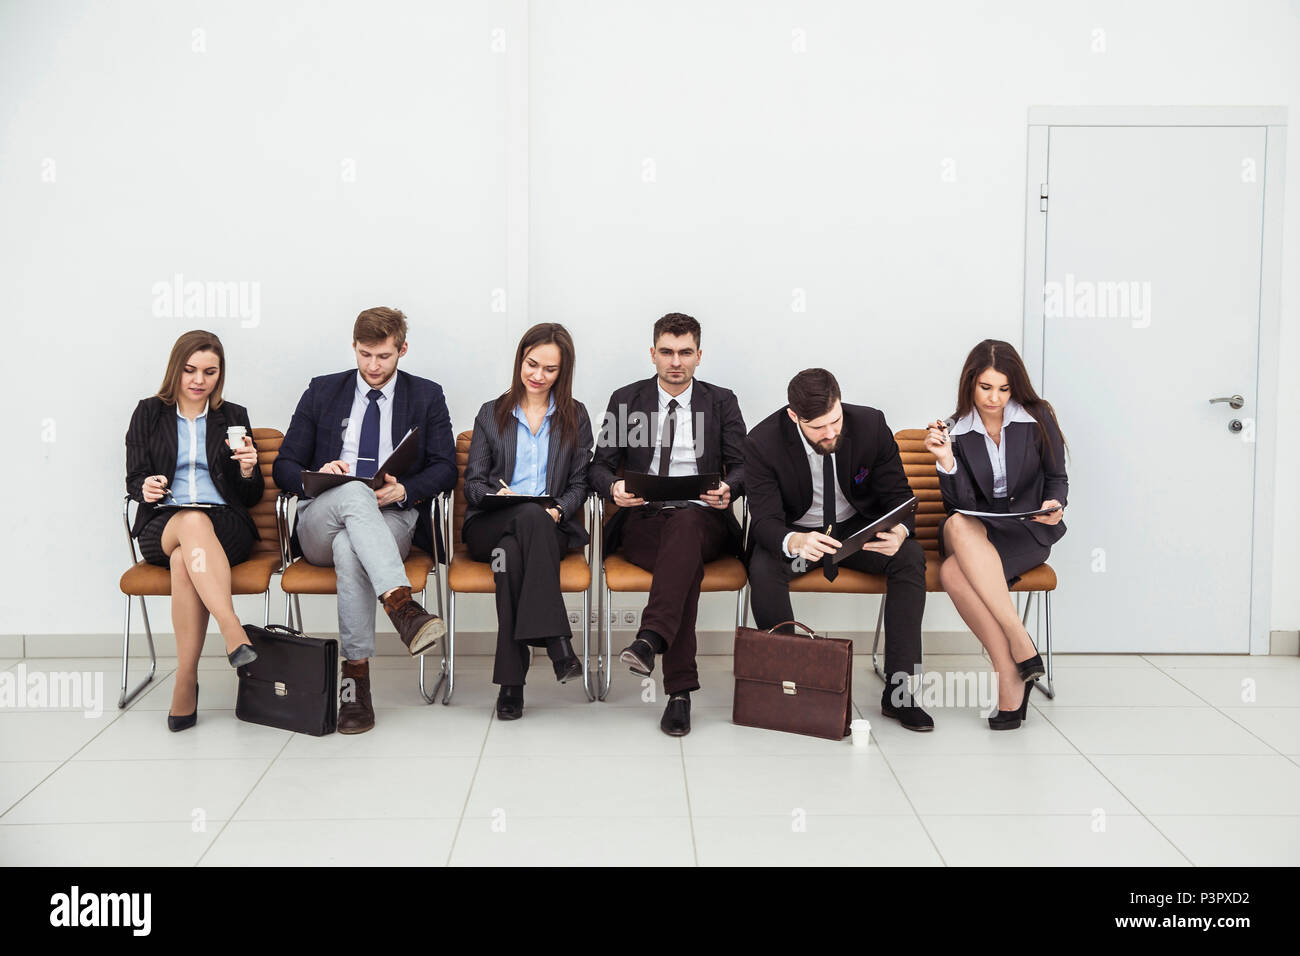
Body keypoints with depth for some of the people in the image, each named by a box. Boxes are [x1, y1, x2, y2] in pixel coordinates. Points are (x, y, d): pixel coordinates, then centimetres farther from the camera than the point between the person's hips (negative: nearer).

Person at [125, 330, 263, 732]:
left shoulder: (233, 417, 16)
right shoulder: (148, 413, 15)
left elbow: (251, 497, 13)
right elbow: (134, 480, 9)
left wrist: (248, 470, -9)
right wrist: (146, 488, -15)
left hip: (224, 525, 1)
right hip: (162, 526, 0)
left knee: (184, 561, -36)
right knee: (193, 522, -39)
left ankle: (186, 680, -36)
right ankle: (234, 633, -51)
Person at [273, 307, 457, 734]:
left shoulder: (426, 396, 14)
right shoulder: (322, 392, 16)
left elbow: (445, 469, 6)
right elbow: (284, 467, 11)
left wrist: (404, 490, -15)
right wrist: (317, 477, -12)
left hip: (393, 521, -1)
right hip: (319, 527, 1)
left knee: (350, 548, -38)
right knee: (353, 491, -37)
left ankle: (356, 679, -38)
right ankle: (404, 608, -53)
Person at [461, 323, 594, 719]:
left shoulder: (575, 417, 16)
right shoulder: (491, 413, 16)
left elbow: (579, 483, 11)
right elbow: (473, 482, 10)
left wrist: (558, 509, -12)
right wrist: (497, 495, -14)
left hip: (549, 527, 0)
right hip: (489, 526, 0)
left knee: (511, 549, -37)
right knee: (529, 515, -37)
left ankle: (511, 681, -39)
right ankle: (556, 642, -43)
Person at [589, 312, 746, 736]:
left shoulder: (722, 402, 13)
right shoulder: (626, 399, 13)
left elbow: (742, 466, 8)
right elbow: (600, 465, 9)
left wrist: (728, 488, -17)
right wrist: (614, 487, -16)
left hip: (702, 518, 0)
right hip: (642, 519, 0)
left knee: (684, 524, -39)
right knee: (688, 564, -35)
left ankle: (650, 638, -54)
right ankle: (679, 691, -39)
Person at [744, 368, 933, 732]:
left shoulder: (871, 425, -17)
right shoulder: (763, 443, -22)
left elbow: (899, 495, -9)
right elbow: (765, 519, -23)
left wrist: (900, 531, -34)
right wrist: (794, 542, -48)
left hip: (858, 528, 2)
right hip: (794, 532, -2)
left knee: (911, 558, -27)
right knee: (763, 569, -34)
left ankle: (897, 690, -22)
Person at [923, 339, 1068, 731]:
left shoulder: (1038, 418, 2)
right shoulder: (957, 431, 4)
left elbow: (1057, 477, 10)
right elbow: (961, 502, -4)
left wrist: (1055, 505, -13)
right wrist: (946, 462, -21)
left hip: (1027, 531, -2)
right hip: (975, 532, 3)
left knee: (954, 572, -33)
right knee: (958, 525, -37)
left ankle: (1009, 675, -25)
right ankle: (1020, 642, -33)